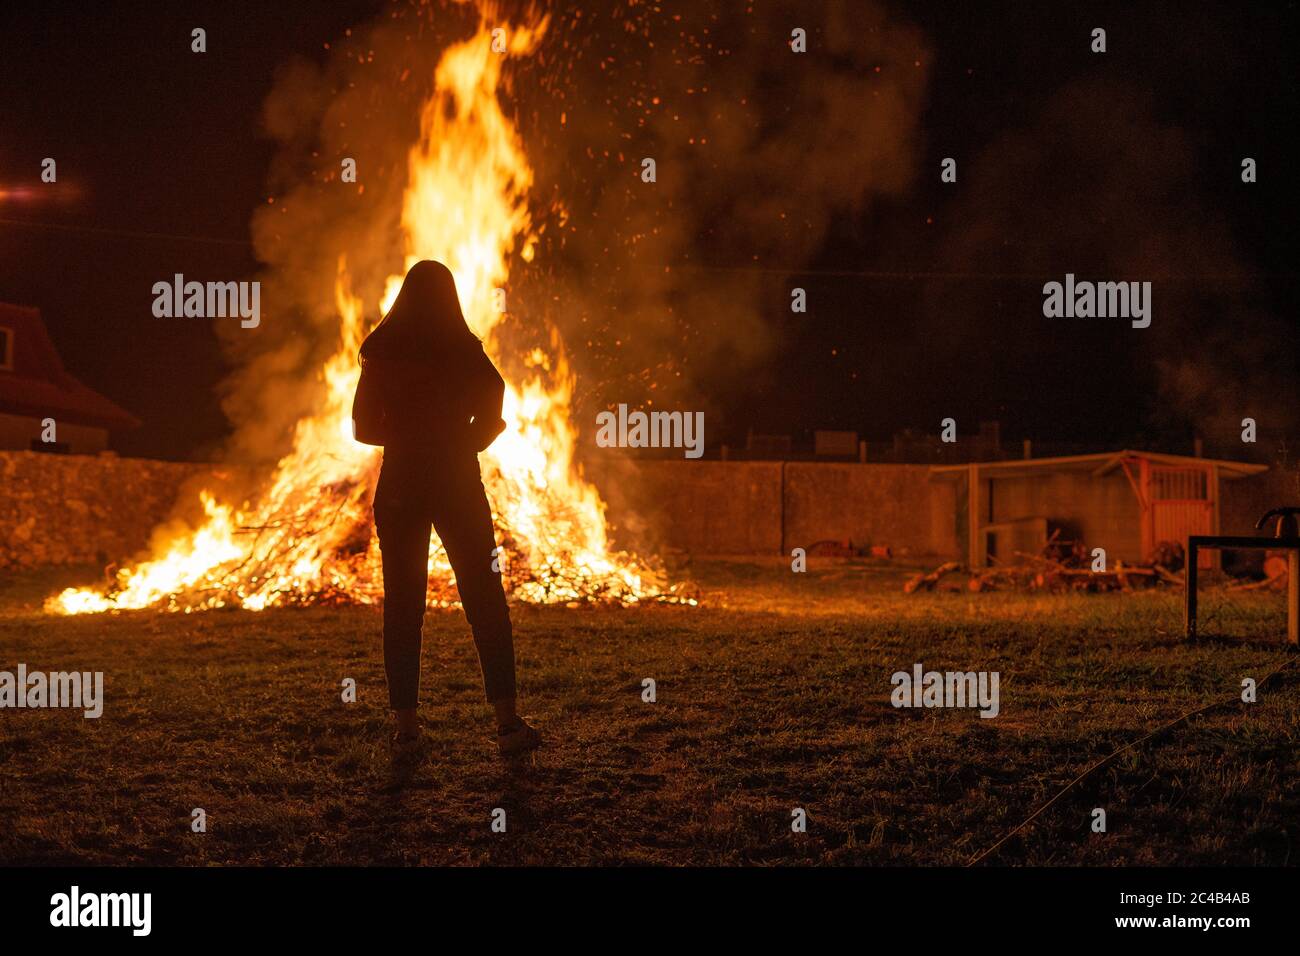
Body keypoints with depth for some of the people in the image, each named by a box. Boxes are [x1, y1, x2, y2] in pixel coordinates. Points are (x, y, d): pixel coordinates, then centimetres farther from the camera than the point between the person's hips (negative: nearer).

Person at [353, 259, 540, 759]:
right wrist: (463, 443, 7)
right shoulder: (464, 351, -5)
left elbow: (364, 427, 4)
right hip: (457, 485, -2)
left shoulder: (382, 353, 1)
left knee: (402, 605, 7)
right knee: (484, 599, 2)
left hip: (398, 487, 2)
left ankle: (406, 726, 5)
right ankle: (507, 721, -3)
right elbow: (491, 414, -11)